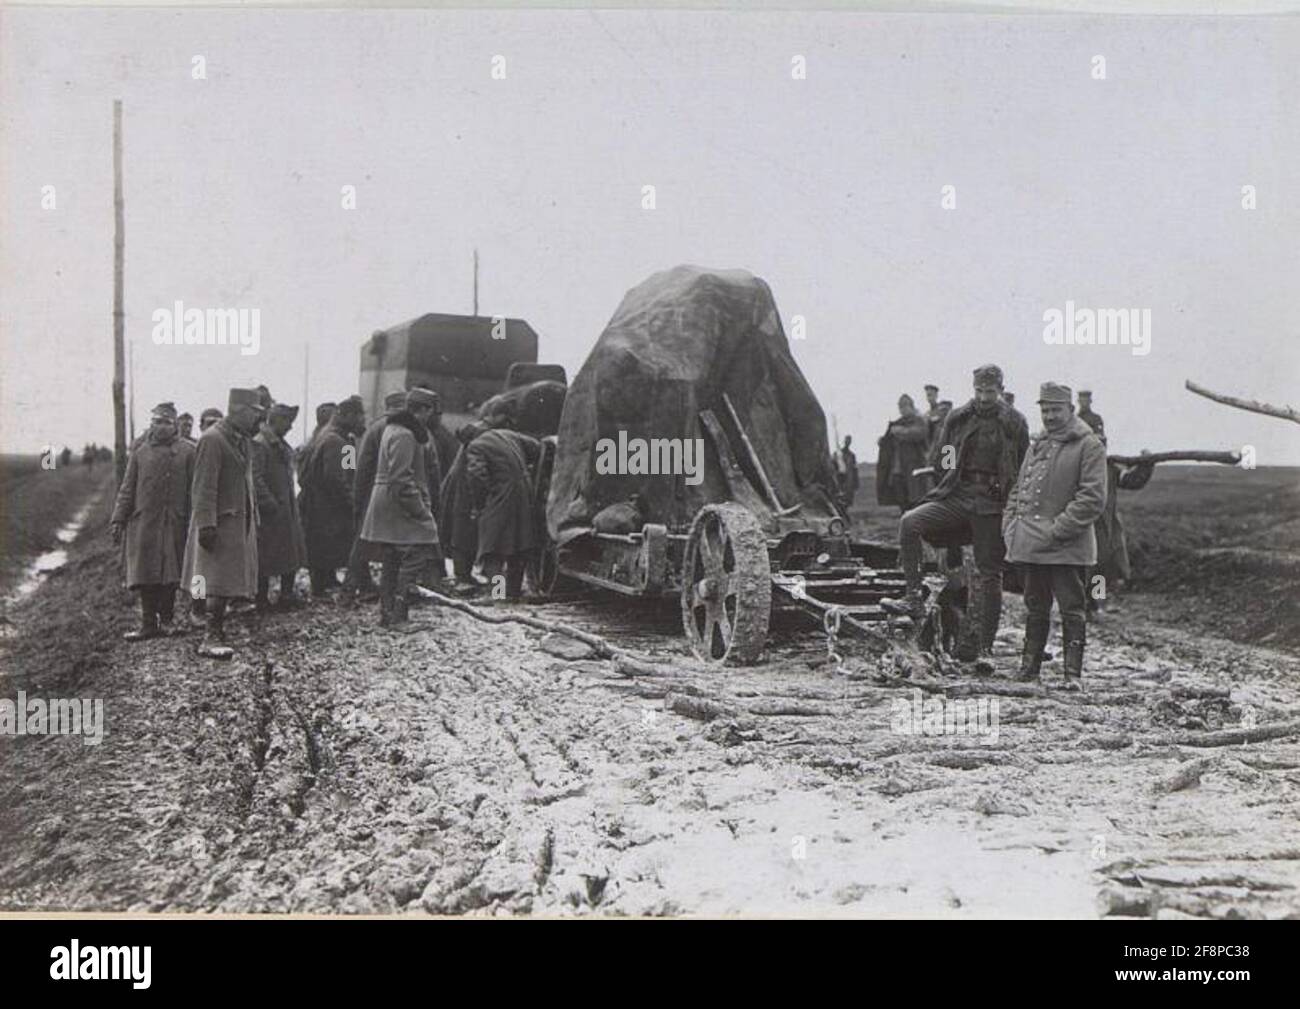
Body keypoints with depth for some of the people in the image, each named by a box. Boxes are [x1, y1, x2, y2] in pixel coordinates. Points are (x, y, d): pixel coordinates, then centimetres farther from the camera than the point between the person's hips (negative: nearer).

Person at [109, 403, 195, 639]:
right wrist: (118, 520, 3)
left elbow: (193, 489, 2)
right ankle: (149, 624, 4)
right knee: (146, 575, 0)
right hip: (144, 524, 1)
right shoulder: (140, 452, 7)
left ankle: (166, 619, 19)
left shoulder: (187, 451, 3)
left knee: (170, 576, 3)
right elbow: (127, 489, 9)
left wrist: (193, 522, -2)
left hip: (174, 524, -1)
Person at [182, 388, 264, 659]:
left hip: (242, 520, 8)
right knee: (219, 579, -8)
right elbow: (204, 487, -18)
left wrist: (254, 516, 17)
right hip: (221, 521, -8)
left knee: (230, 580, 9)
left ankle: (217, 628, 16)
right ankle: (211, 638, -6)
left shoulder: (244, 440, 14)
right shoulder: (212, 439, -14)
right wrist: (206, 525, -22)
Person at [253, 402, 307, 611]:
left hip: (288, 510, 9)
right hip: (269, 513, -9)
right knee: (265, 559, -1)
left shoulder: (282, 445, 16)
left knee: (292, 554, 12)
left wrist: (292, 506, 14)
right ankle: (262, 600, 7)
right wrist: (271, 505, -21)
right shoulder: (259, 444, -13)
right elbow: (256, 478, -19)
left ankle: (287, 596, 21)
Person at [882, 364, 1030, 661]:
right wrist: (958, 477, 4)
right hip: (956, 496, 2)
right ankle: (913, 597, -22)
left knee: (989, 573, 1)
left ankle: (982, 647, 9)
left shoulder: (1014, 424, 3)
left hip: (992, 505, -2)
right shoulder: (957, 418, 7)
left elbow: (1025, 471, 7)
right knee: (910, 522, -24)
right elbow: (937, 459, 13)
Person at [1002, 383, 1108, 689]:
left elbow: (1093, 499, -13)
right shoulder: (1037, 445, 17)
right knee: (1035, 608, 15)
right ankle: (1029, 666, 23)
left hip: (1067, 547, -6)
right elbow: (1019, 489, 22)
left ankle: (1073, 673, 4)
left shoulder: (1089, 446, -5)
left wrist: (1057, 530, -17)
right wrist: (1011, 524, 7)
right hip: (1031, 545, 6)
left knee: (1072, 611, -1)